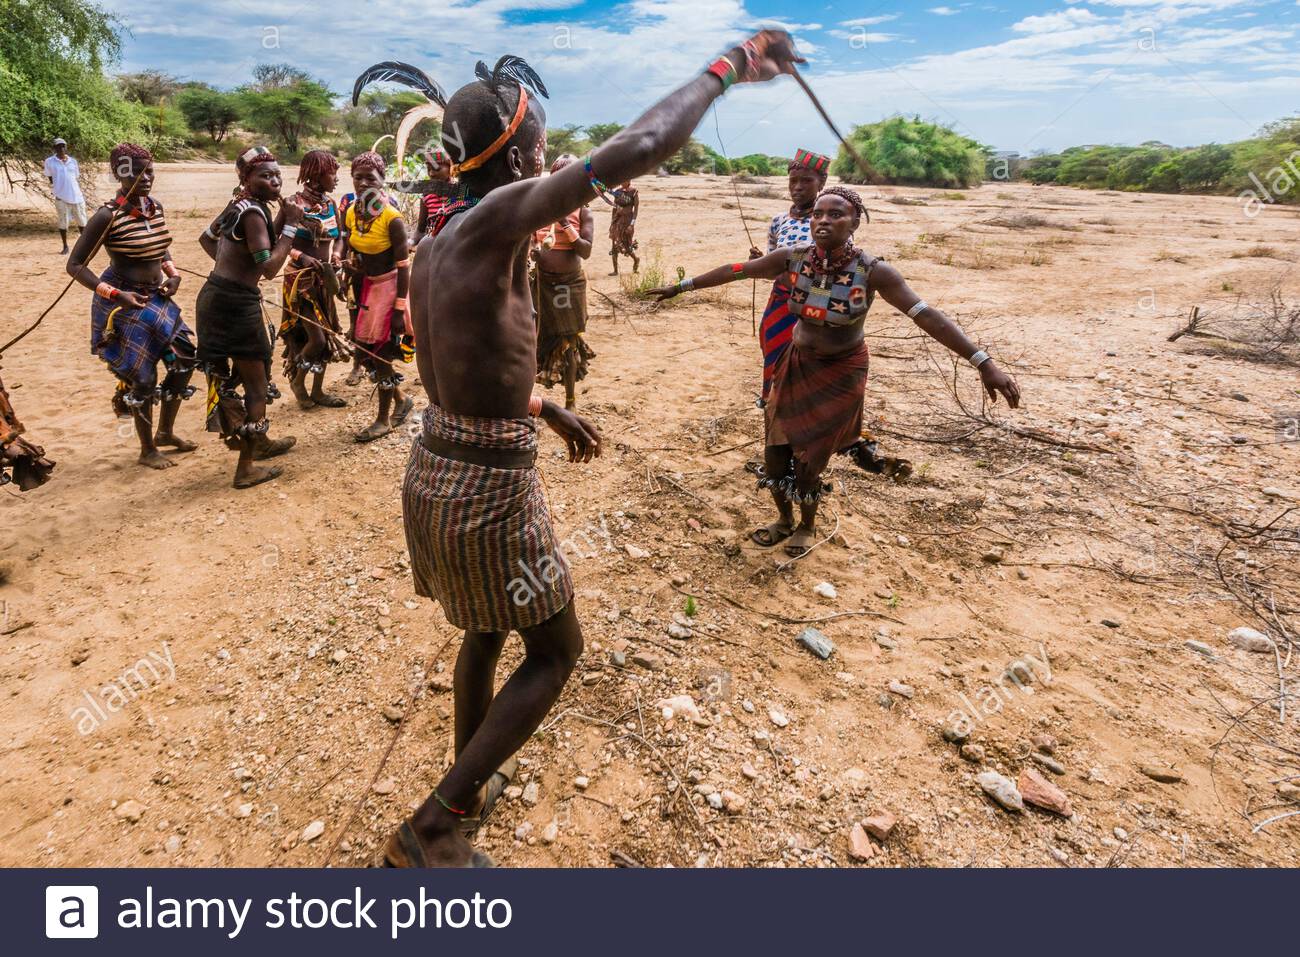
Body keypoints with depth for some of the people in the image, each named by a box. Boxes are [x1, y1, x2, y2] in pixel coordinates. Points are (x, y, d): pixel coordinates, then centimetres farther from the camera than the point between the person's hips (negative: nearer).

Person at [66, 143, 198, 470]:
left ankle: (165, 432, 27)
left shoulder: (155, 207, 2)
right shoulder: (108, 215, -18)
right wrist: (115, 294, -22)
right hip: (125, 302, -7)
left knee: (184, 357, 9)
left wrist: (173, 274, 2)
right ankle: (147, 450, 17)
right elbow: (75, 265, -14)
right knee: (143, 376, 0)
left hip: (156, 297, 7)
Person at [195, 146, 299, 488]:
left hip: (217, 296, 9)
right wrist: (291, 225, -18)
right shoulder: (254, 212, -17)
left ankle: (260, 441, 41)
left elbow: (206, 238, 25)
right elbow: (269, 268, -24)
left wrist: (230, 263, 14)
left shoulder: (239, 204, 12)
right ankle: (246, 468, 6)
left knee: (247, 373, 24)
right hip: (235, 303, -9)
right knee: (256, 384, 1)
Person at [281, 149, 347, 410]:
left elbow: (337, 237, 15)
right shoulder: (295, 204, -15)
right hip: (301, 280, -7)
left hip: (324, 279, 7)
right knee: (316, 338, -10)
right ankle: (296, 379, 18)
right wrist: (303, 257, -29)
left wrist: (335, 256, -4)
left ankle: (318, 391, 24)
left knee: (327, 336, 10)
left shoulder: (330, 203, 4)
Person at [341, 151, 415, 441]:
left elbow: (403, 267, -17)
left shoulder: (392, 218, -18)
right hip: (367, 285, 7)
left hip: (390, 286, -7)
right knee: (365, 351, 8)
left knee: (380, 353, -2)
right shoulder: (350, 214, 1)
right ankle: (401, 399, 32)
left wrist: (399, 309, -19)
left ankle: (384, 419, 15)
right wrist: (350, 264, -3)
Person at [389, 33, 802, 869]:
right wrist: (724, 70, -10)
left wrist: (546, 409, 23)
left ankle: (468, 784, 48)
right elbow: (637, 150, -27)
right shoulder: (496, 218, -18)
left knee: (488, 630, 27)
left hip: (434, 469, 9)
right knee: (555, 652, 10)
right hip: (491, 487, -9)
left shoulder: (436, 244, 9)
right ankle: (430, 831, 16)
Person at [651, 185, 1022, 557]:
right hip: (797, 365, 4)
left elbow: (927, 316, -26)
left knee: (807, 461, 5)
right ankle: (784, 519, 38)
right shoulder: (793, 258, -13)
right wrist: (681, 286, 3)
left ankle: (807, 527, 35)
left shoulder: (873, 271, -22)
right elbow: (735, 271, -4)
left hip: (841, 373, -3)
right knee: (775, 453, 9)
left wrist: (984, 363, -31)